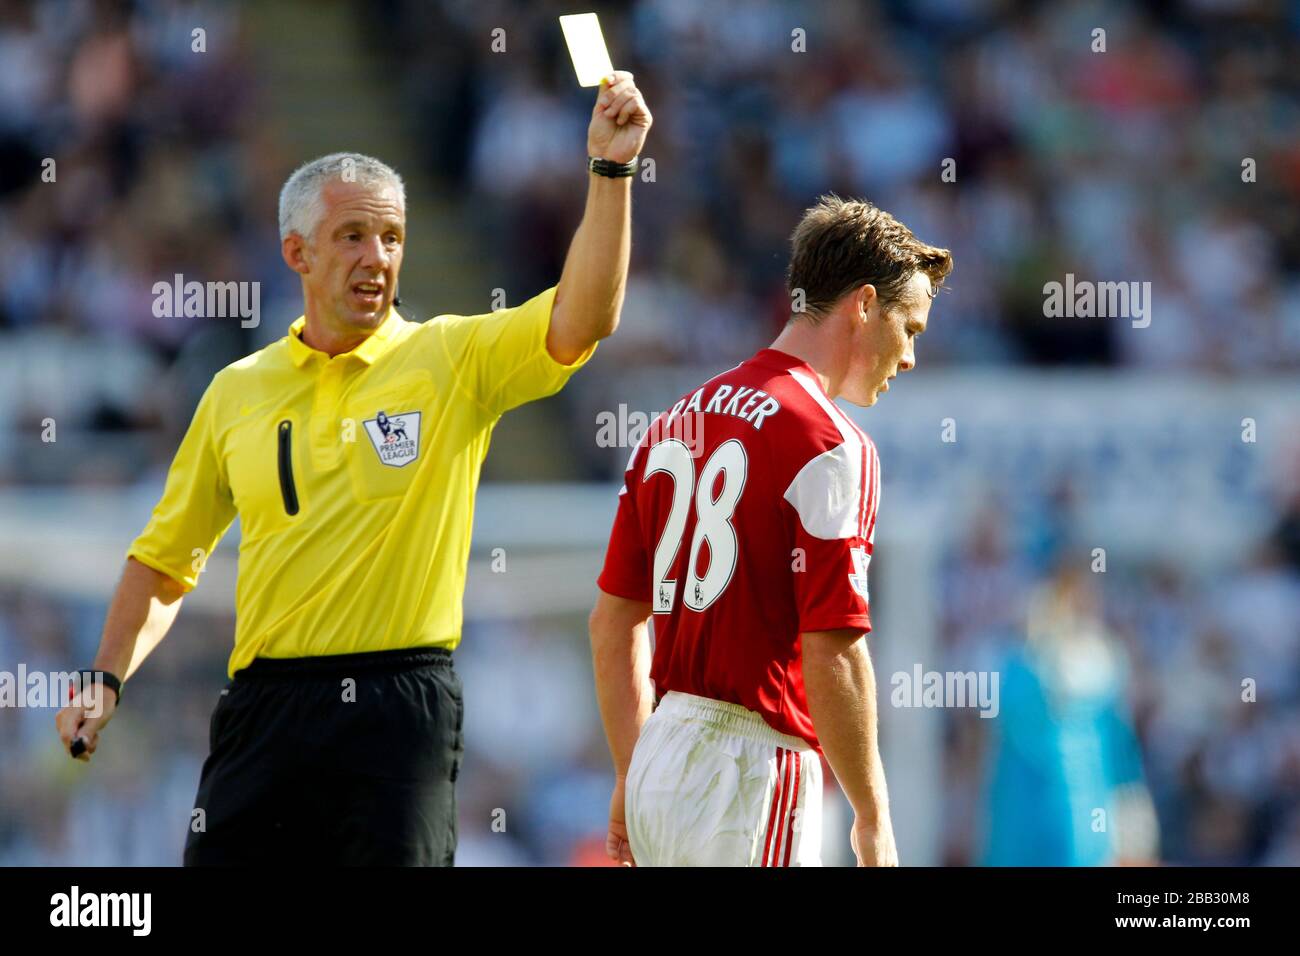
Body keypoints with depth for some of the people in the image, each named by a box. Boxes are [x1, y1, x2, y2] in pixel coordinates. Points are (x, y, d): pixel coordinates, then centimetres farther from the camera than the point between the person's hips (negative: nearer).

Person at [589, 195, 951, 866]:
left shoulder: (679, 421, 13)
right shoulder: (829, 445, -12)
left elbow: (612, 620, 16)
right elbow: (833, 657, -17)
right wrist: (873, 817, -8)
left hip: (660, 761, 8)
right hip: (755, 767, -8)